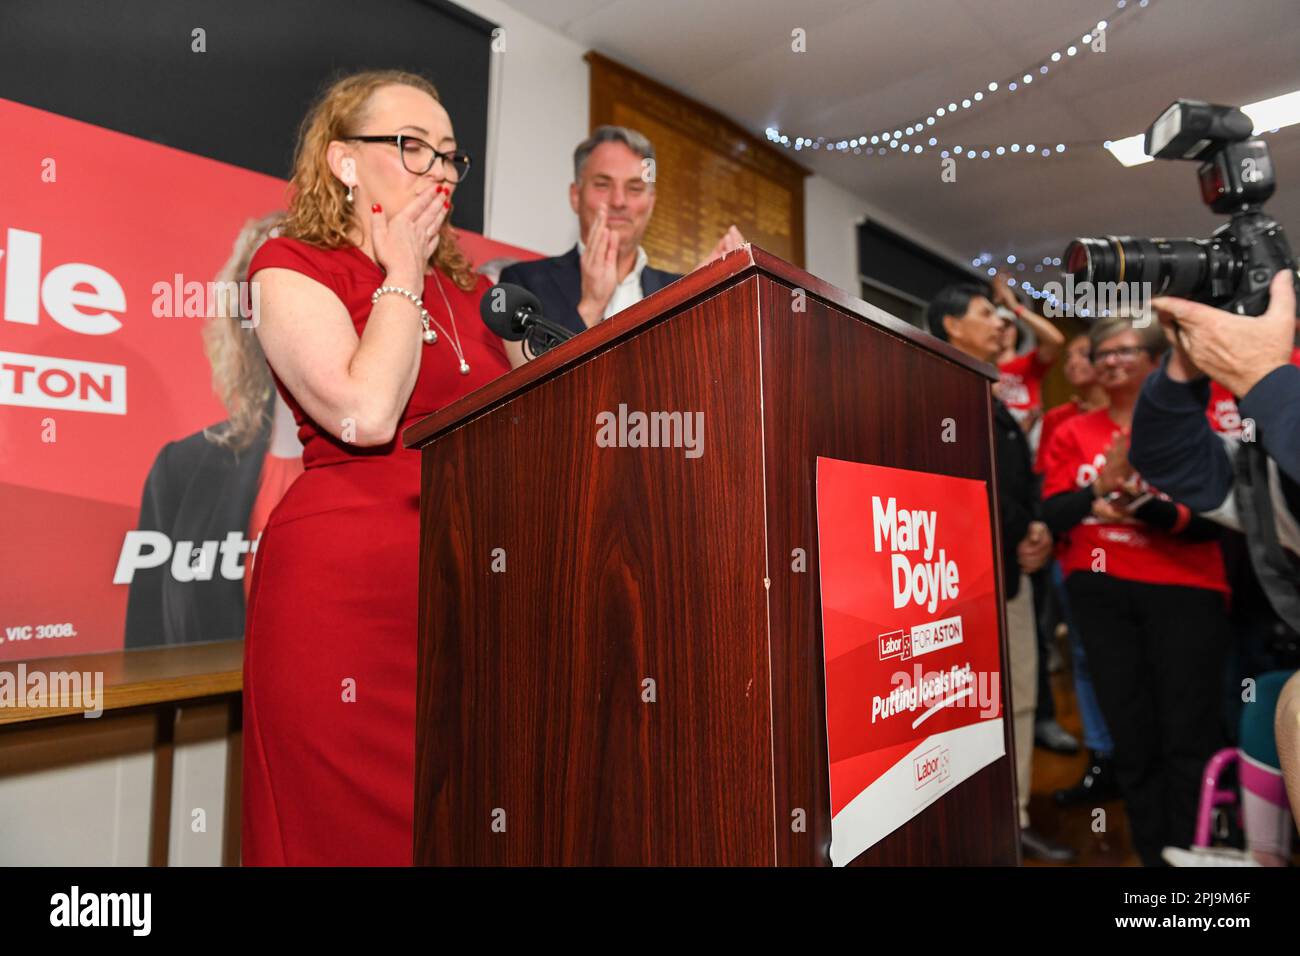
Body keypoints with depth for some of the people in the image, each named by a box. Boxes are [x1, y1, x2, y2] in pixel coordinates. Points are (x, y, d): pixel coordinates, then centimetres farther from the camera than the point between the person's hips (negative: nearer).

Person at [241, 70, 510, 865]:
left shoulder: (470, 287, 18)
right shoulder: (293, 265, 1)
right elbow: (365, 413, -17)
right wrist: (402, 275, -4)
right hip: (346, 584, -5)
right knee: (353, 828, 5)